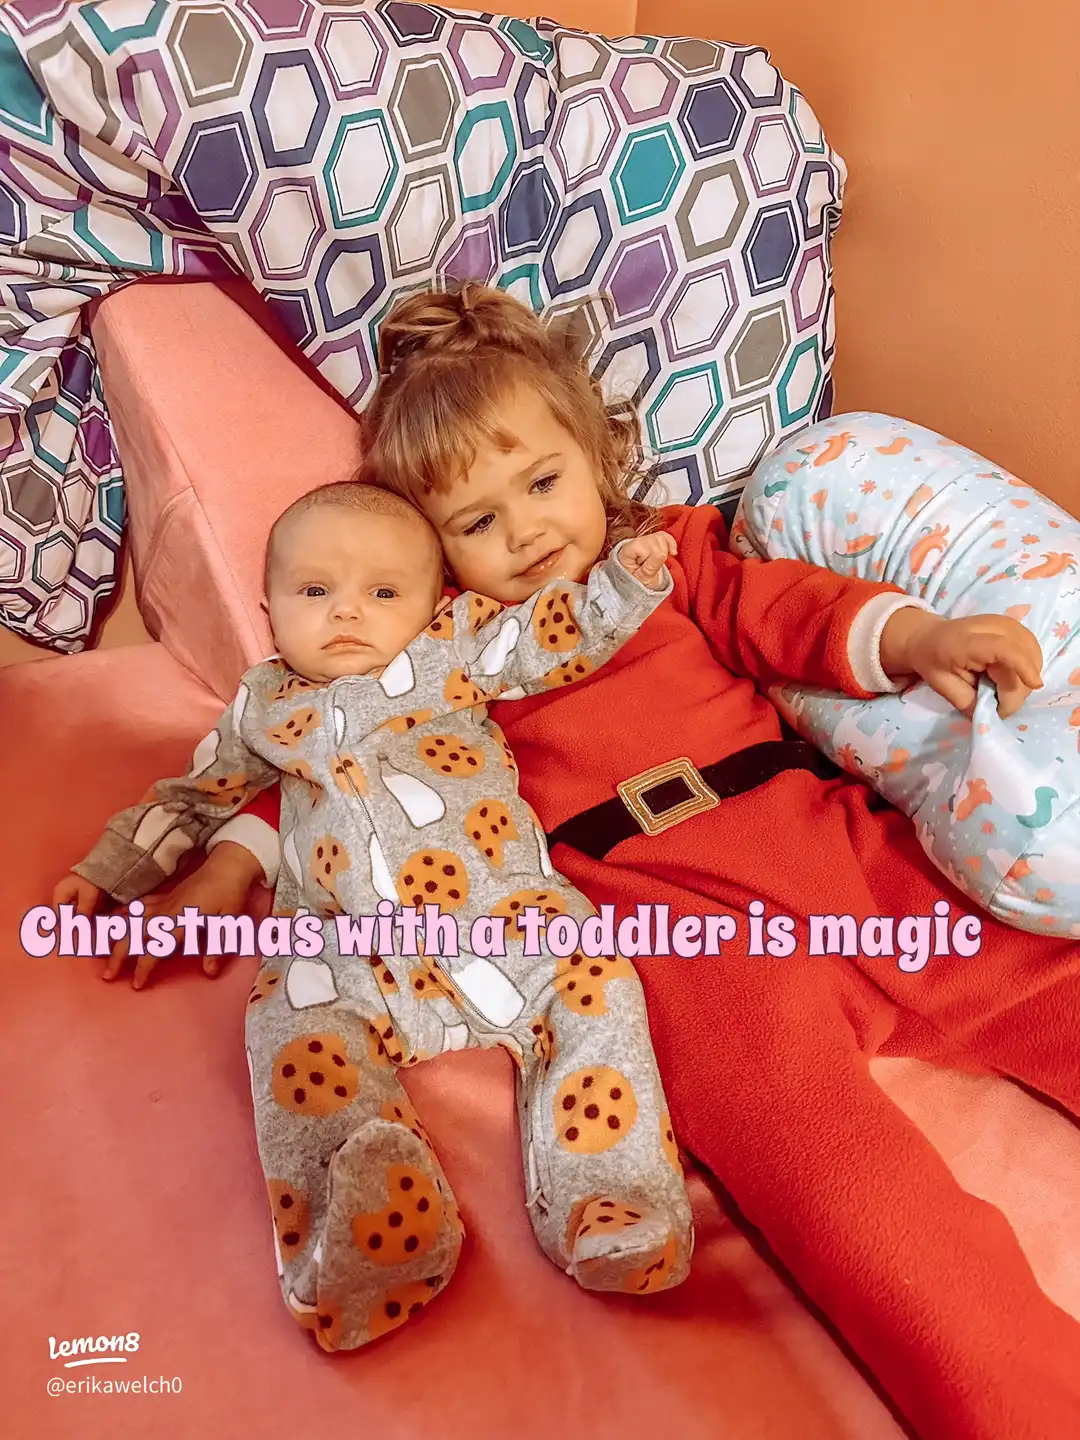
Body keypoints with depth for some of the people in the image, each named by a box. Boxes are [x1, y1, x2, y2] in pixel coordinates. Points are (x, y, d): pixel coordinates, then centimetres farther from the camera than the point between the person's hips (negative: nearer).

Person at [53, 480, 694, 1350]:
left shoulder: (456, 645, 20)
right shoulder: (262, 706, 26)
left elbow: (557, 634, 16)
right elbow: (196, 796, 36)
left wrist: (625, 579, 0)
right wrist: (108, 872, 37)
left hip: (506, 909, 0)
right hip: (350, 949, 1)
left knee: (590, 981, -24)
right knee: (295, 1020, -27)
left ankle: (608, 1210, -27)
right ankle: (372, 1212, -39)